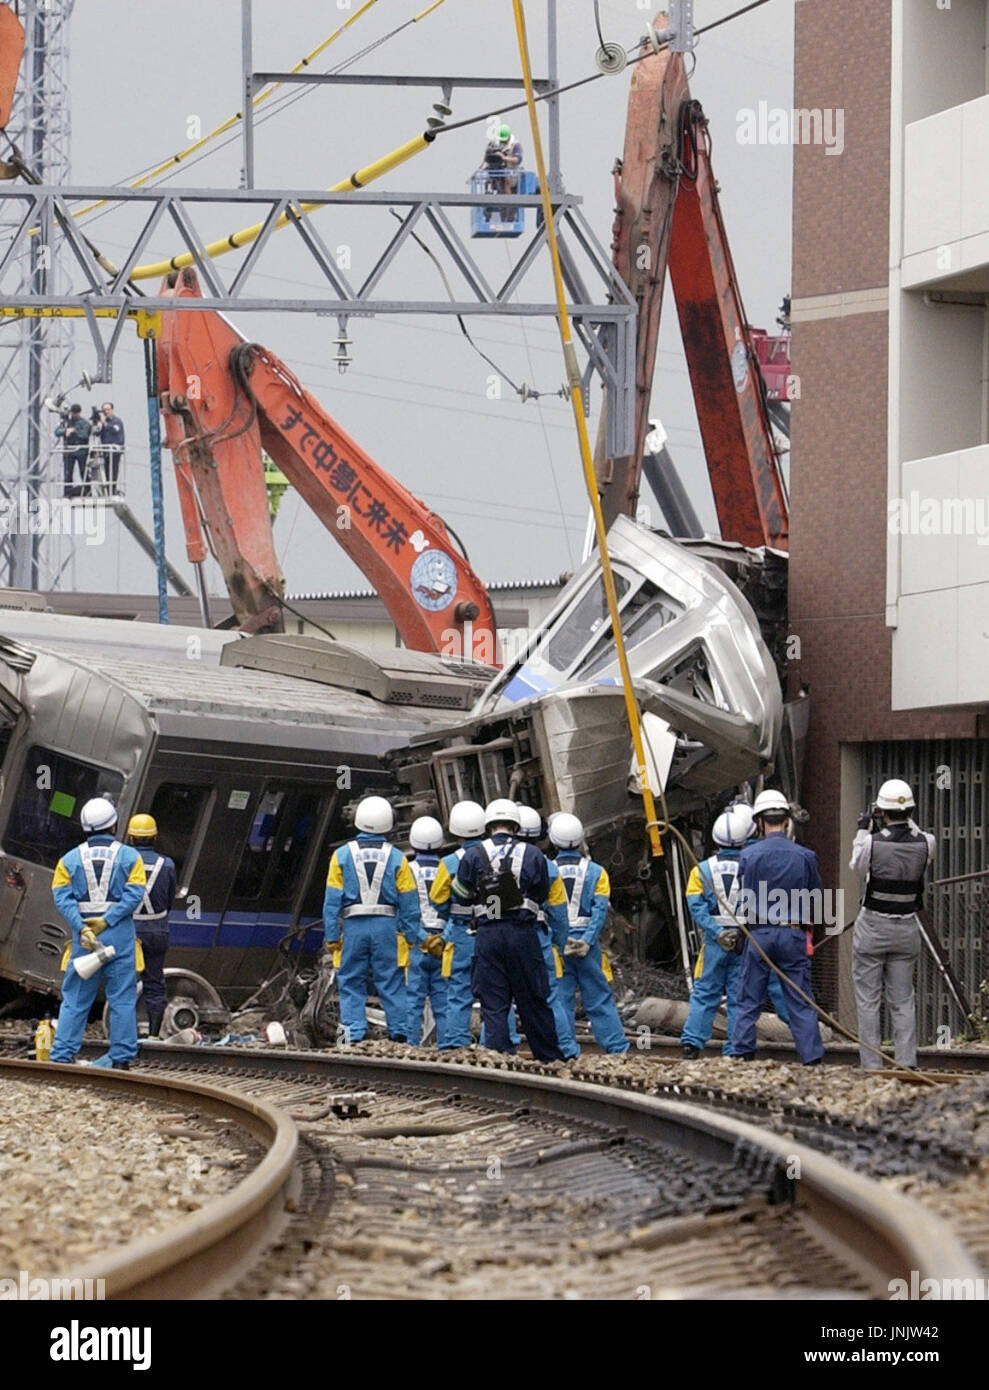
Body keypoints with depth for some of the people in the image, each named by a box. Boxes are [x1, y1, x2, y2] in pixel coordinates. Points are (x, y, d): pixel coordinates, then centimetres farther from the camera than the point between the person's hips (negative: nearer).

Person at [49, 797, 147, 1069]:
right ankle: (121, 1056, 4)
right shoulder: (129, 857, 2)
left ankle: (62, 1055, 1)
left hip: (83, 936, 1)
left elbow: (62, 897, -5)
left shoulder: (70, 859, 5)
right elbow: (134, 894, -8)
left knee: (74, 999, 6)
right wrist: (106, 921, -12)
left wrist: (82, 928, -13)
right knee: (122, 999, 5)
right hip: (120, 935, -1)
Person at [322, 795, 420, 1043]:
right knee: (391, 983, 5)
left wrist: (331, 936, 5)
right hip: (386, 927, 0)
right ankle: (399, 1033, 3)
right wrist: (412, 936, 9)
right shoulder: (396, 858, 1)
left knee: (351, 984, 4)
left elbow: (332, 899, 1)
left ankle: (354, 1036, -3)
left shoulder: (342, 855, 1)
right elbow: (409, 902, 3)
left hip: (353, 927, 0)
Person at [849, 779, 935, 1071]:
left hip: (872, 927, -3)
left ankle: (872, 1065, 1)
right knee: (903, 1000, 10)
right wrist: (908, 824, 20)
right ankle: (907, 1061, 3)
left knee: (868, 1000, 4)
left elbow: (856, 866, 5)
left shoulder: (872, 843, -16)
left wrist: (862, 831, 16)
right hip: (907, 929, 3)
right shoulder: (924, 844, -8)